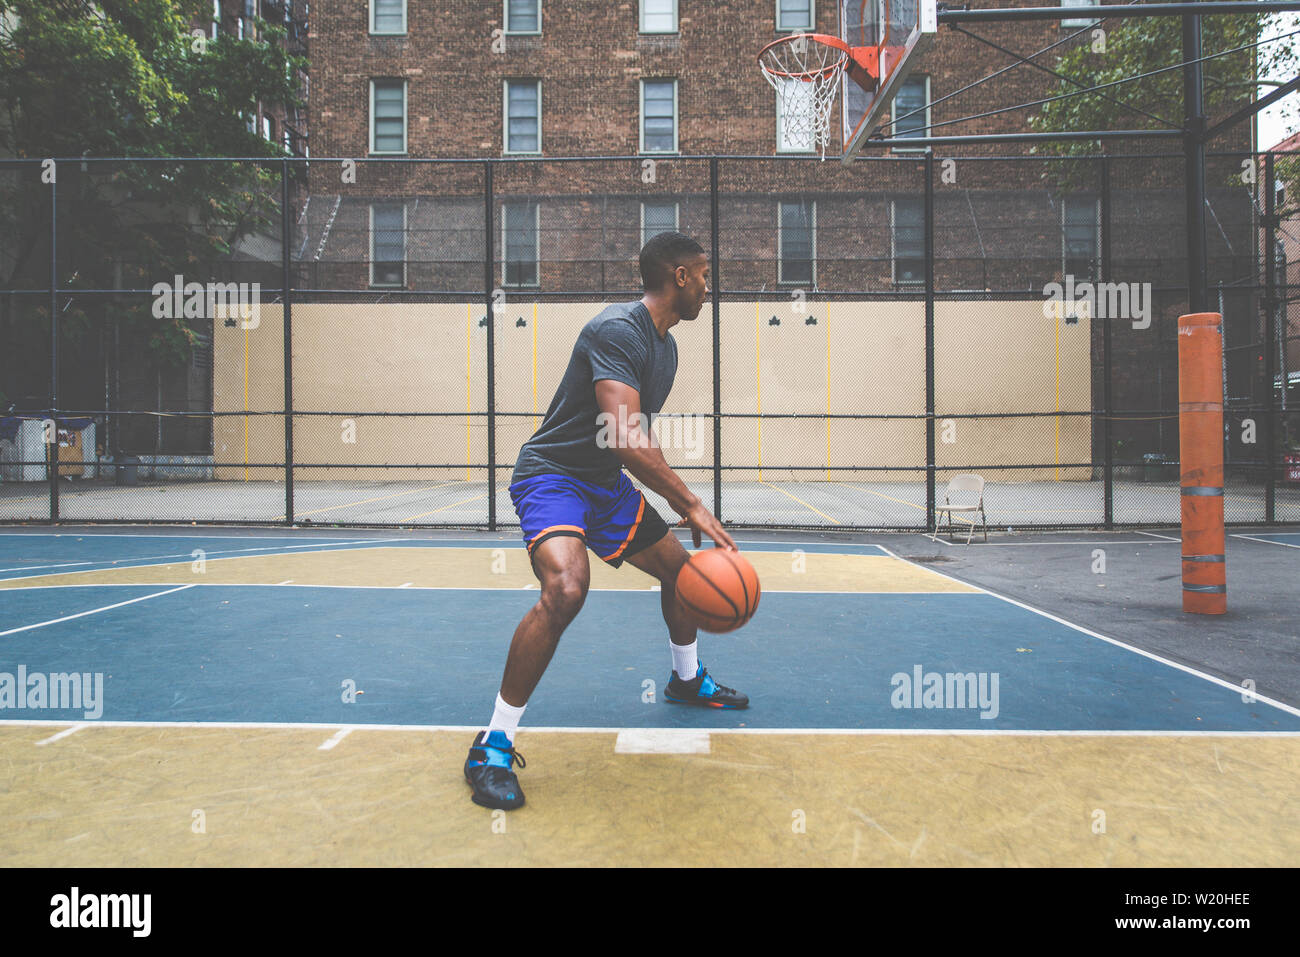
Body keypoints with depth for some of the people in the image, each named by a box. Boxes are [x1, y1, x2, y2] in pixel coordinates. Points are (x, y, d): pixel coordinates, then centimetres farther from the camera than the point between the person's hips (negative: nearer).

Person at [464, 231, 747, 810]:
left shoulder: (666, 347, 10)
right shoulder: (618, 330, -22)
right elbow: (623, 438, -34)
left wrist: (682, 507, 17)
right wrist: (691, 506, -32)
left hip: (607, 483, 10)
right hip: (552, 476, -10)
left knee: (681, 568, 17)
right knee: (565, 588, -33)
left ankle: (688, 680, 44)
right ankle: (493, 746, -19)